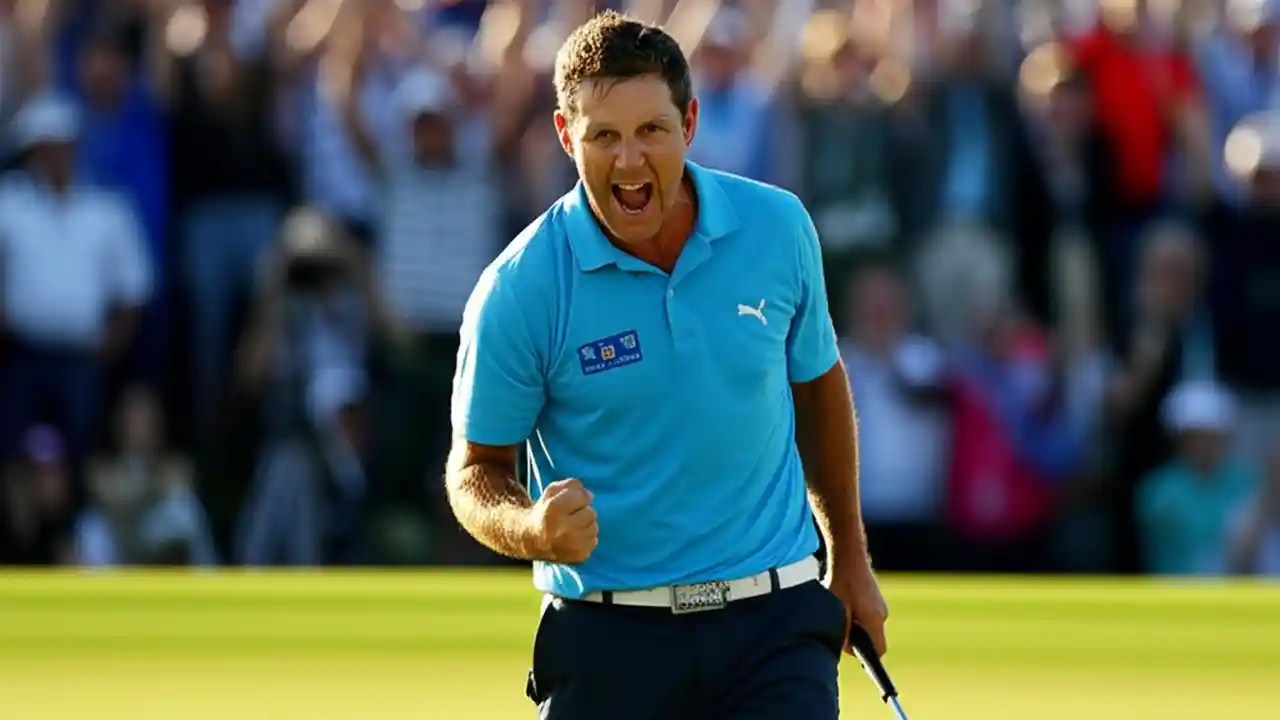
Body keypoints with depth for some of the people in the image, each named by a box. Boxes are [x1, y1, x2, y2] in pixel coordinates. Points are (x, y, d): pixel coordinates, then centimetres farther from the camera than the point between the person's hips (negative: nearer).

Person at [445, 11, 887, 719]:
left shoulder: (778, 228, -1)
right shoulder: (517, 290, -11)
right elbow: (475, 468, -1)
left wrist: (850, 560, 21)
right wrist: (532, 529, -23)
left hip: (774, 620, 1)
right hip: (608, 634, -1)